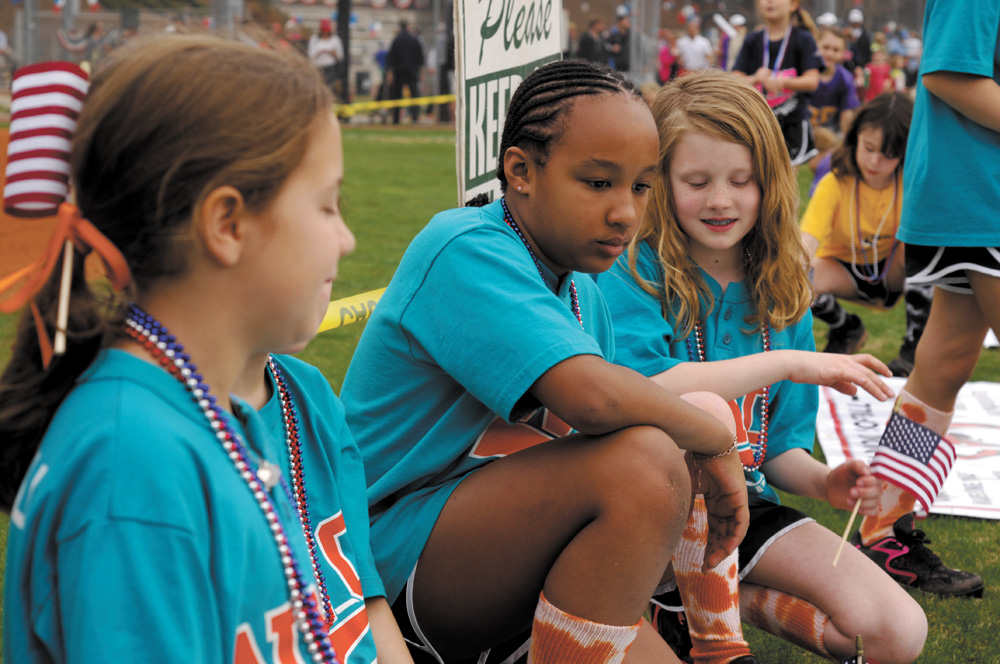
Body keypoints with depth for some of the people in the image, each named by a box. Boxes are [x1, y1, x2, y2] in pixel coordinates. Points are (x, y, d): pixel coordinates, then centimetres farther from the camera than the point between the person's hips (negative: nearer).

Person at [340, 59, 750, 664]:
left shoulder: (582, 293, 12)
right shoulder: (467, 251, -19)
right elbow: (594, 398, -33)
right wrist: (715, 441, -17)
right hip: (397, 558, -10)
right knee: (644, 461, -29)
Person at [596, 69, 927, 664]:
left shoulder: (781, 291, 6)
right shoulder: (631, 274, -11)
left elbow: (779, 443, 10)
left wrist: (824, 482, -12)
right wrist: (788, 363, -28)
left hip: (746, 506, 4)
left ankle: (731, 599, 7)